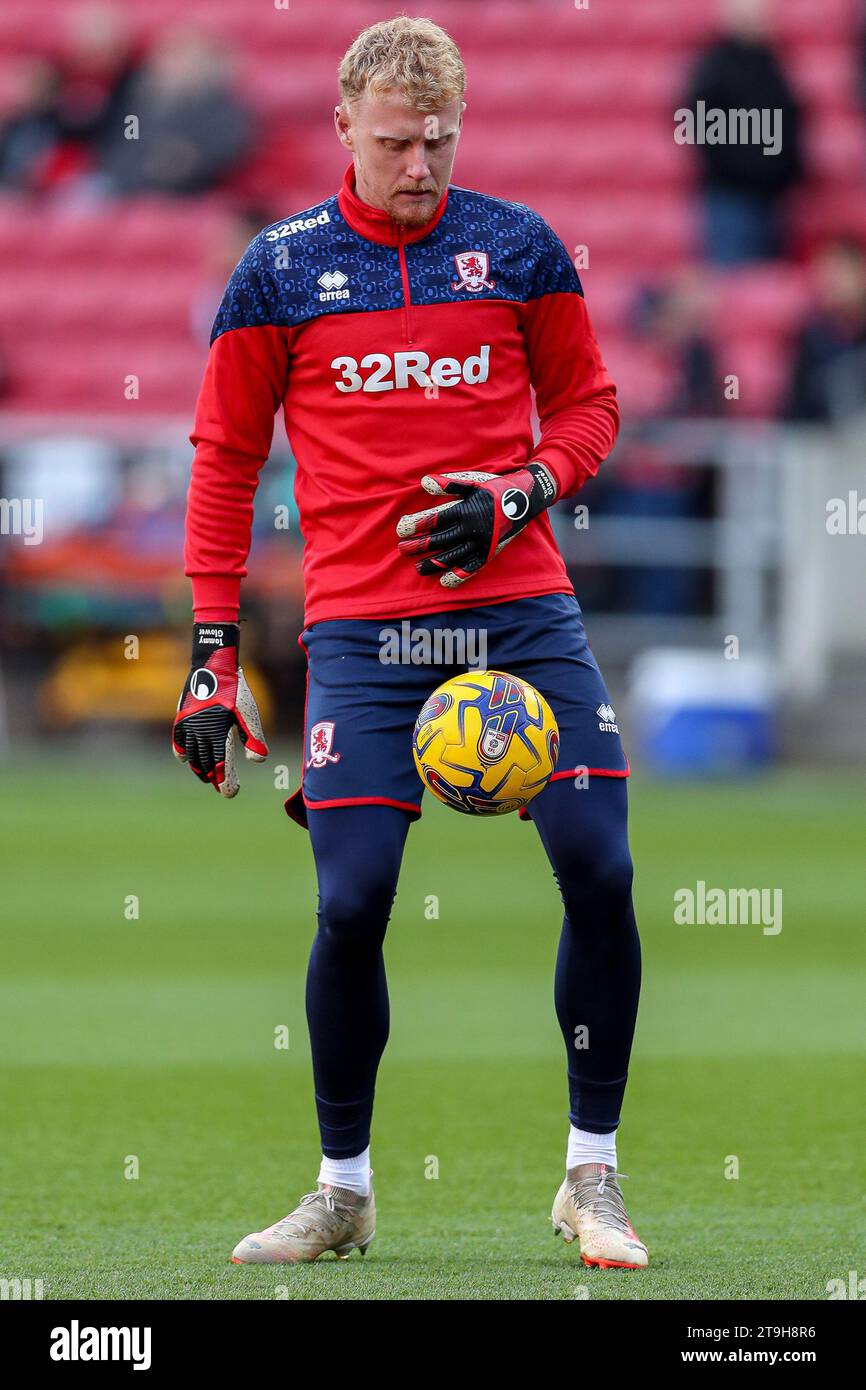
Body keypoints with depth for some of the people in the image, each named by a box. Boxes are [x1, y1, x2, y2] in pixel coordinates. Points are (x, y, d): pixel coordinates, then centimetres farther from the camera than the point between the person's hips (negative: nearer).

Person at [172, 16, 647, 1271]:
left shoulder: (519, 247, 6)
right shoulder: (282, 269, 4)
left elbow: (589, 406, 14)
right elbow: (224, 457, 8)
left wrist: (520, 495, -8)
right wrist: (214, 652, 3)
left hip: (520, 608, 1)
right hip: (360, 628, -1)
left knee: (600, 874, -8)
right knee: (352, 905, -8)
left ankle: (593, 1177, 7)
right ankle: (343, 1191, 10)